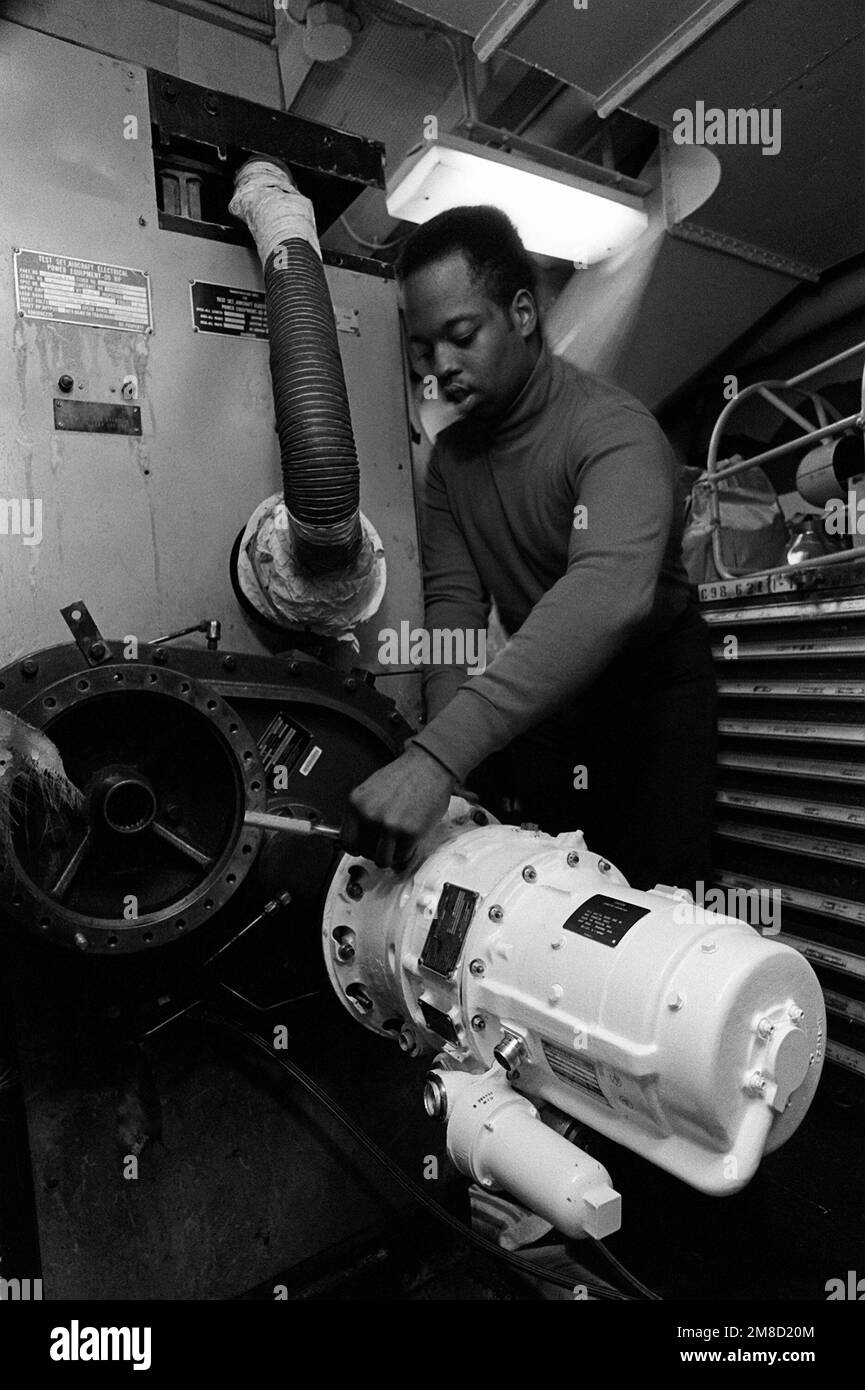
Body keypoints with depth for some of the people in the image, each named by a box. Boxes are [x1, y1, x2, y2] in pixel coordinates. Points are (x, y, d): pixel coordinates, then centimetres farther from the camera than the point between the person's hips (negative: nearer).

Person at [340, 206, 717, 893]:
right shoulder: (451, 454, 2)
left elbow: (608, 594, -41)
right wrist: (445, 729, -26)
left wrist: (439, 754, -52)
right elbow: (454, 599, -6)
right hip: (537, 696, 5)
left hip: (650, 689, -5)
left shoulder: (614, 430, -22)